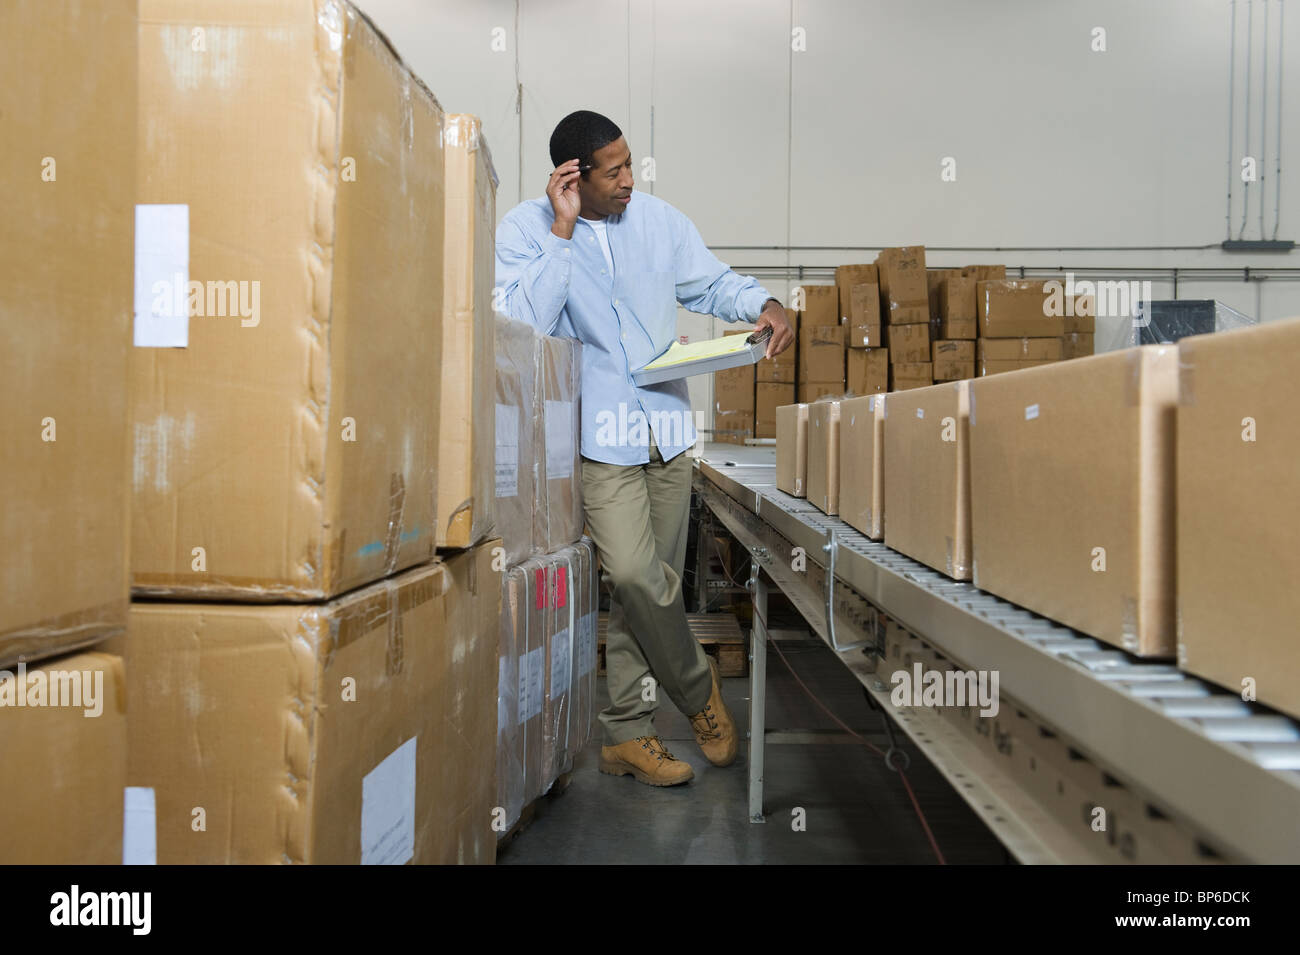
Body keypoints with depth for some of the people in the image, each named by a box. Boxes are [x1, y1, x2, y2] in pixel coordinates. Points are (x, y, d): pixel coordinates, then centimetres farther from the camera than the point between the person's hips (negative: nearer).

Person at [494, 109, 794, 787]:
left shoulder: (658, 220, 9)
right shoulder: (525, 230, -4)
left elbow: (712, 283, 20)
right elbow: (523, 324, -17)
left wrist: (763, 306, 0)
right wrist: (563, 230, -18)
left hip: (667, 430, 5)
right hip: (598, 433, -5)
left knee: (648, 583, 8)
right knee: (636, 574, -19)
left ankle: (627, 734, 21)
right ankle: (697, 687, 10)